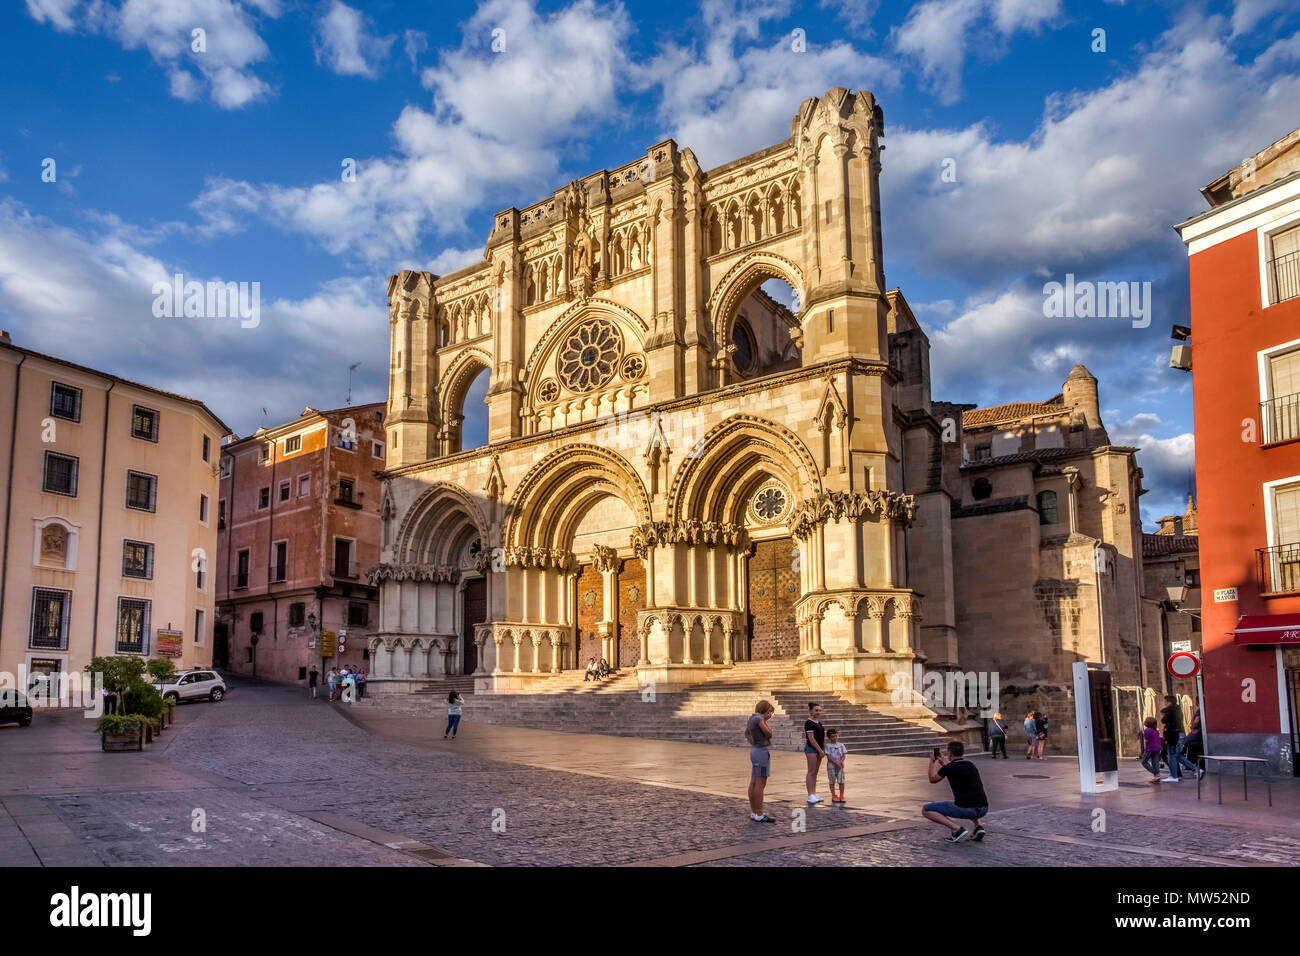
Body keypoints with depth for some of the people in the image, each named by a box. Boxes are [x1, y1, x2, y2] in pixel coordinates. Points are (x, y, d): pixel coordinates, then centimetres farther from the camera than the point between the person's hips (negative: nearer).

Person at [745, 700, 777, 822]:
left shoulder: (751, 718, 12)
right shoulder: (758, 719, -16)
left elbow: (746, 733, 27)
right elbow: (769, 734, -13)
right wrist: (765, 720, -6)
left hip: (755, 750, 10)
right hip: (762, 752, -10)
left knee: (753, 784, 11)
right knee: (760, 785, -8)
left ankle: (753, 813, 16)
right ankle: (759, 815, -7)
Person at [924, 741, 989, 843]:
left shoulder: (949, 768, -3)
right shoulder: (971, 765, 14)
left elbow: (933, 779, 16)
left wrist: (932, 762, 29)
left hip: (966, 809, -6)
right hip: (983, 810, 6)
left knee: (926, 810, 4)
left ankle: (957, 829, -9)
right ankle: (979, 826, 15)